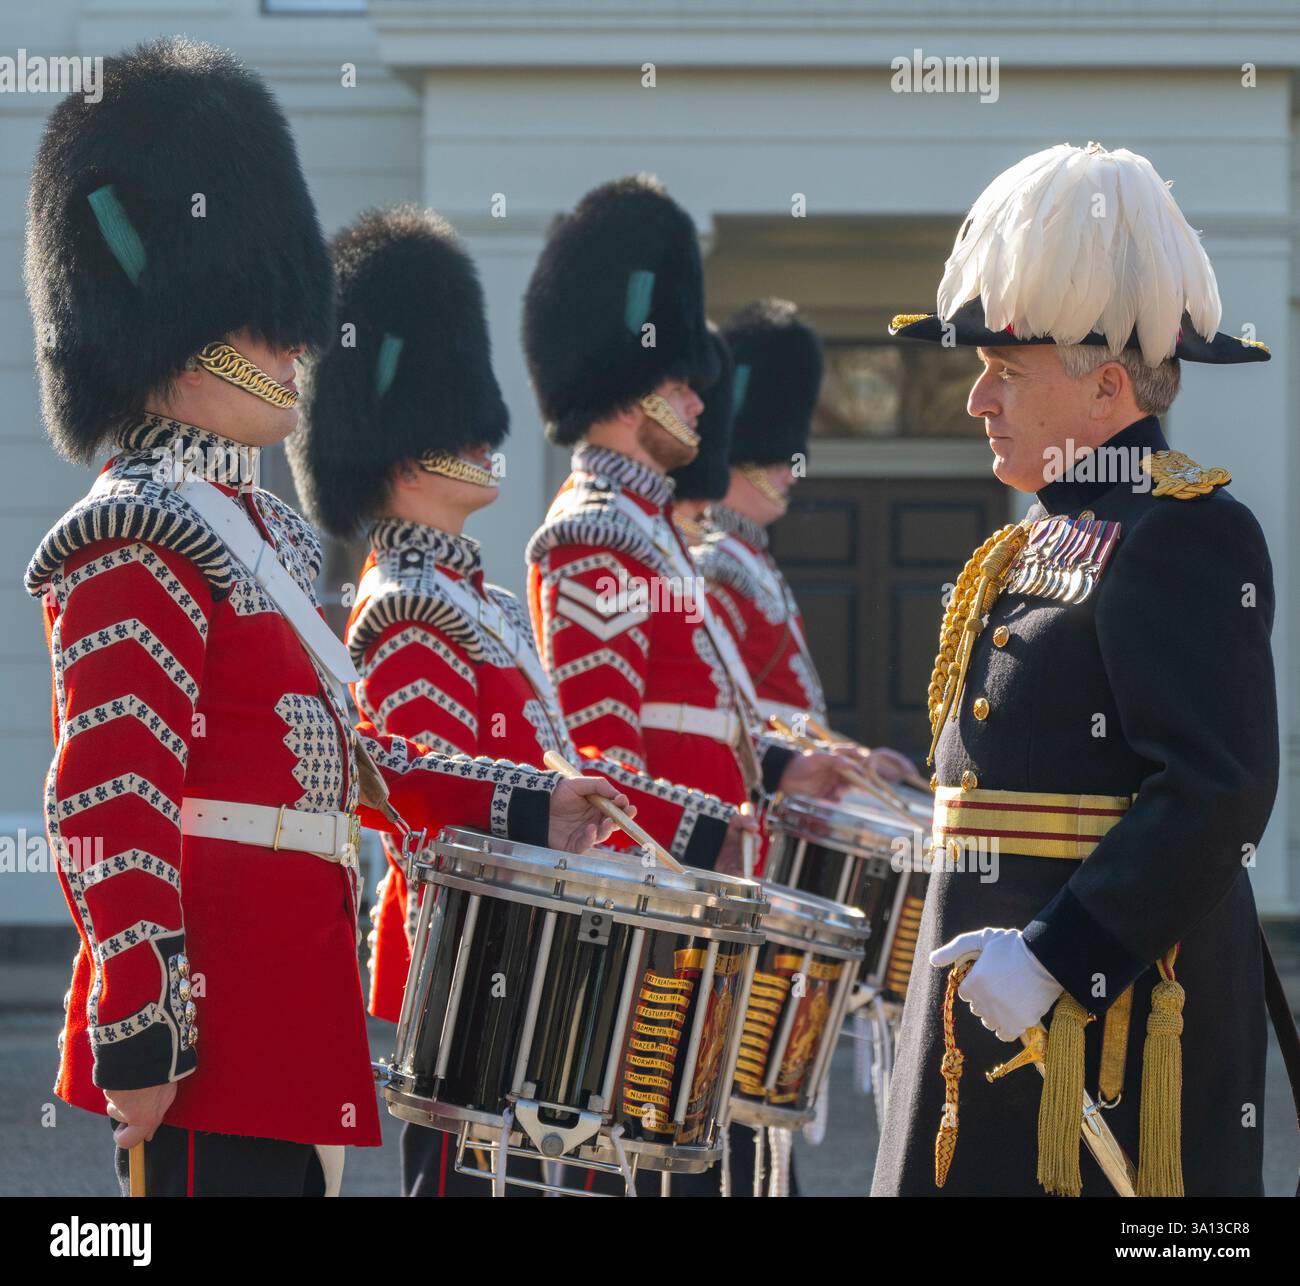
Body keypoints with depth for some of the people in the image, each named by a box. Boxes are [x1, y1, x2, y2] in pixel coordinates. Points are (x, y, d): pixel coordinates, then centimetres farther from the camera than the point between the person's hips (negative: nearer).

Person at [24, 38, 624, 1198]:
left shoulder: (262, 535, 19)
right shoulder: (142, 544, -12)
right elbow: (111, 804, -19)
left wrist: (523, 807, 20)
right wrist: (137, 1032, -24)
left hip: (286, 1028, 10)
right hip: (211, 1034, -10)